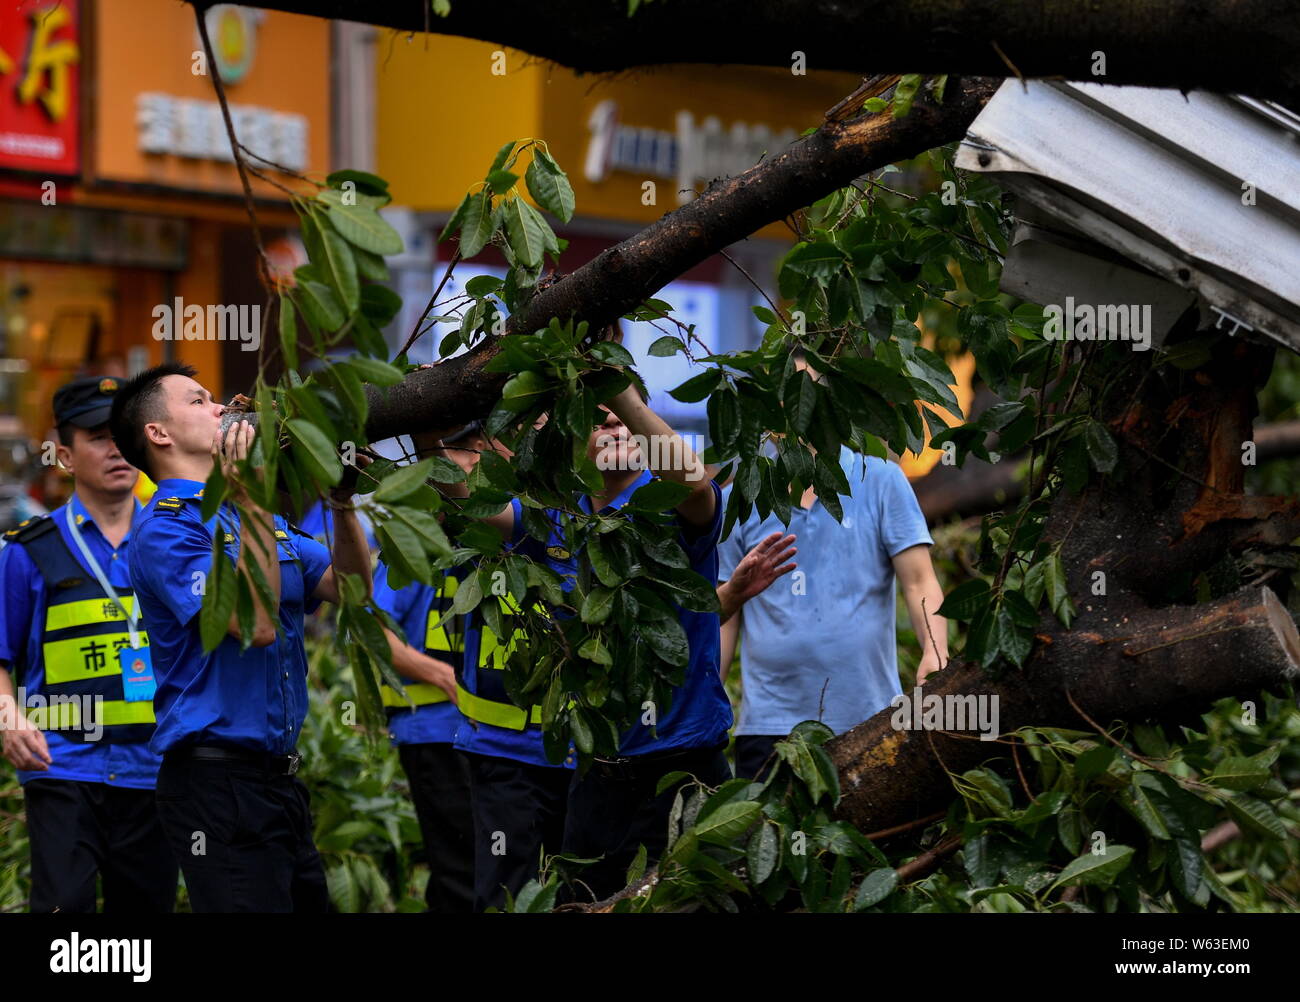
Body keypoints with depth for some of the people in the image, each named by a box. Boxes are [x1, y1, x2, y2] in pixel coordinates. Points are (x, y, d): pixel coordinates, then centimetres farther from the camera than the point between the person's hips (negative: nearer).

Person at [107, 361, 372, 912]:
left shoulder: (254, 517, 16)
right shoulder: (165, 527, -10)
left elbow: (352, 588, 12)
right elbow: (256, 623, -22)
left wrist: (342, 502, 1)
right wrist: (251, 501, -22)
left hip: (280, 778, 9)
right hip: (218, 779, -9)